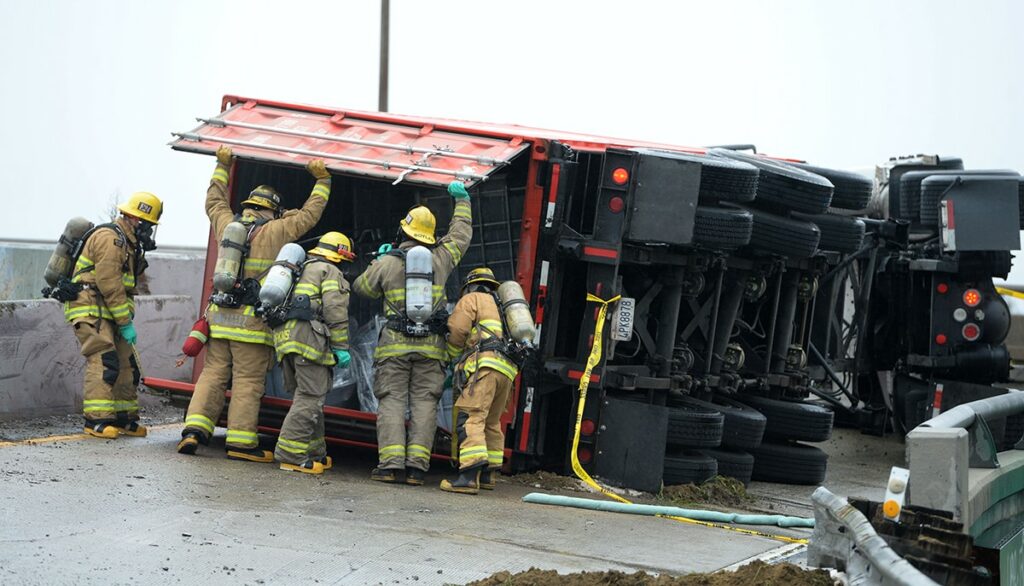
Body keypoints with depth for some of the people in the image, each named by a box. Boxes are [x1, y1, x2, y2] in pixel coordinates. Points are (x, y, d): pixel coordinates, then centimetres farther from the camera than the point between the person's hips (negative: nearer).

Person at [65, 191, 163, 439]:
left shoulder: (129, 244, 19)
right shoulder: (110, 238, -15)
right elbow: (109, 285, -20)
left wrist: (127, 319, 9)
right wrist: (126, 323, -17)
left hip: (109, 314, 10)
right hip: (90, 309, -10)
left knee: (127, 364, 9)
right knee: (104, 362, -17)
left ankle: (124, 418, 15)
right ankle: (96, 420, -19)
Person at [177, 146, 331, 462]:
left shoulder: (226, 224, 8)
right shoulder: (274, 232, -5)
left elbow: (214, 201, 28)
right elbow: (309, 214, 4)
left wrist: (222, 166, 38)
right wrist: (322, 181, 14)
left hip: (220, 317, 5)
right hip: (253, 320, -5)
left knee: (213, 374, 9)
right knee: (247, 381, -2)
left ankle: (194, 428, -2)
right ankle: (240, 441, -1)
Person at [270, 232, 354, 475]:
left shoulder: (299, 270, 30)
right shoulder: (330, 272, 4)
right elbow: (335, 310, -8)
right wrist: (341, 347, -8)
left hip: (284, 336, 9)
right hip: (308, 335, -9)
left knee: (308, 397, 16)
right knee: (310, 397, -10)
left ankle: (315, 453, 19)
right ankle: (291, 454, -16)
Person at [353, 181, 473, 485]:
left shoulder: (386, 263, -3)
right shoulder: (439, 259, 3)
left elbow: (362, 288, 12)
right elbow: (461, 235, 20)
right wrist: (462, 201, 33)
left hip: (394, 345, -2)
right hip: (431, 346, 2)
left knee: (392, 401, -1)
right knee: (424, 403, 1)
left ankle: (391, 463, -11)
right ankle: (417, 465, -8)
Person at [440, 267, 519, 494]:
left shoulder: (472, 299, 12)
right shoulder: (503, 308, 35)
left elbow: (457, 330, -2)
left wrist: (449, 354, 18)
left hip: (486, 364, -8)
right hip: (508, 370, 8)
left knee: (471, 417, -16)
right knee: (491, 423, 20)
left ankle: (469, 476, -30)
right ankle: (487, 475, 26)